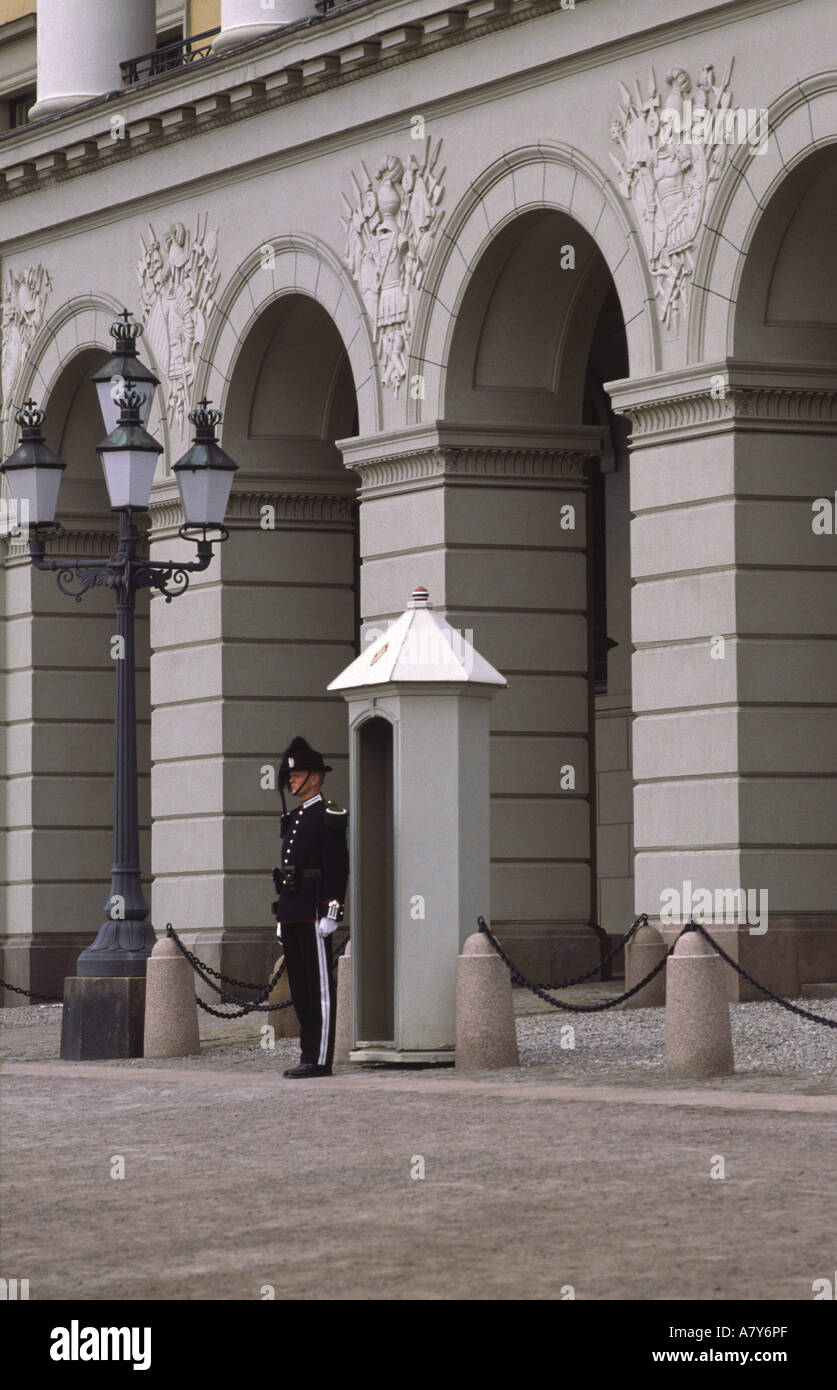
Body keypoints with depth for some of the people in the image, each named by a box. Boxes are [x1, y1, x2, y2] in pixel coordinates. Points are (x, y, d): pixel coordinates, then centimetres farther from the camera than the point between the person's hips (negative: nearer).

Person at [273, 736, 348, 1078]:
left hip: (314, 914, -9)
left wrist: (331, 912, -19)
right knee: (300, 988, 9)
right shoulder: (293, 819, 19)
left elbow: (338, 867, -13)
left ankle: (320, 1059, -8)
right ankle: (309, 1055, 12)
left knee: (319, 987, -7)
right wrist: (281, 917, 20)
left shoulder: (328, 816, -7)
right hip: (293, 915, 9)